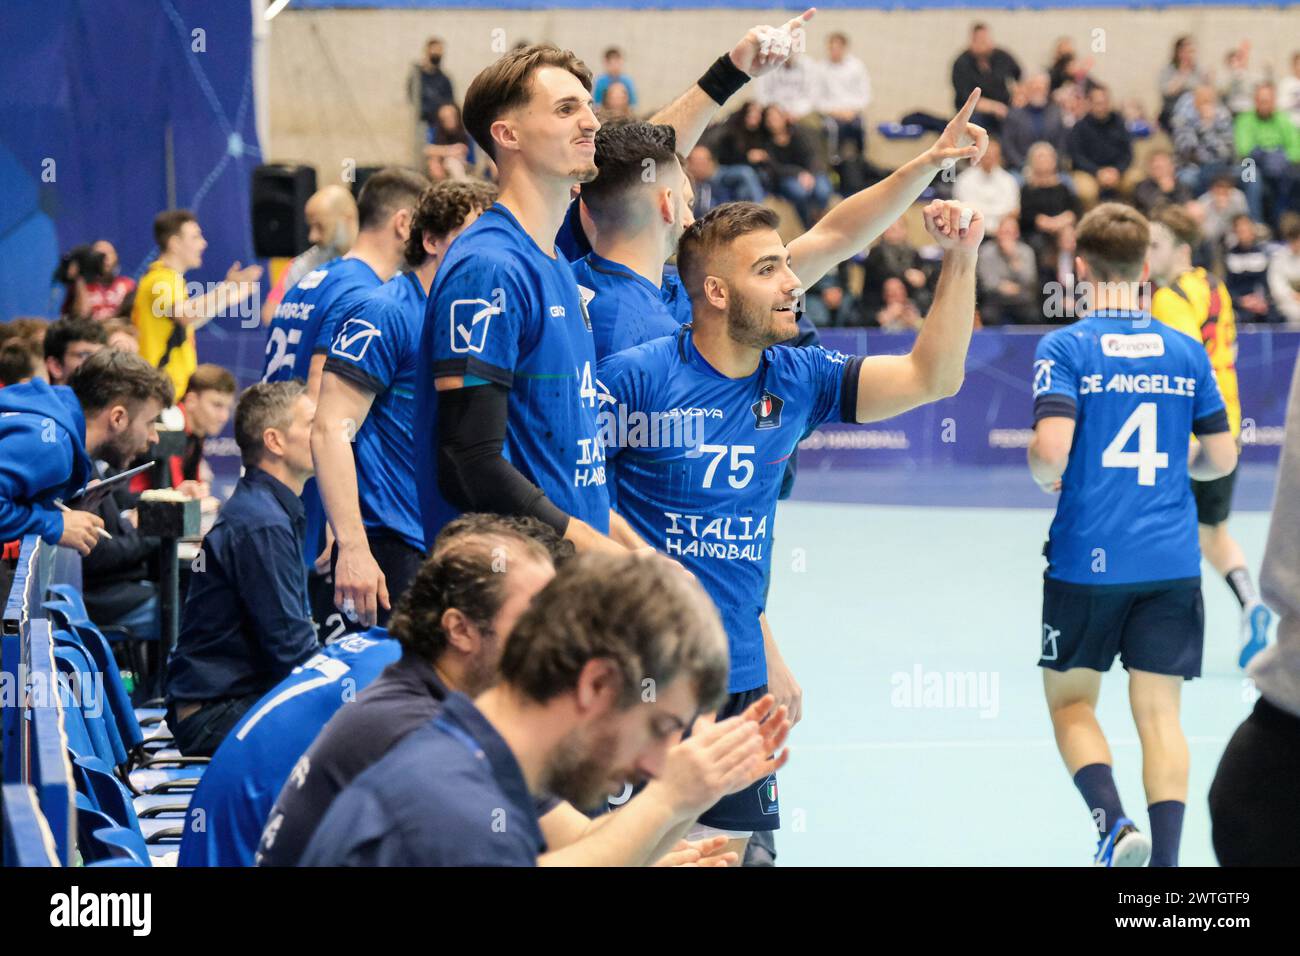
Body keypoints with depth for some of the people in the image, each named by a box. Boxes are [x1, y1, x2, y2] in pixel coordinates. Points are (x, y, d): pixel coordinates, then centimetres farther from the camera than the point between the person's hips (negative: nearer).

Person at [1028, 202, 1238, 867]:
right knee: (1159, 713, 6)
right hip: (1173, 563, 3)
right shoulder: (1186, 351, 5)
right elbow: (1221, 456, 7)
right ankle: (1164, 859, -3)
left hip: (1087, 560, -3)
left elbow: (1052, 449, -18)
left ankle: (1113, 824, -10)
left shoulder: (1065, 348, -7)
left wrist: (1045, 474, 3)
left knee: (1069, 699, 12)